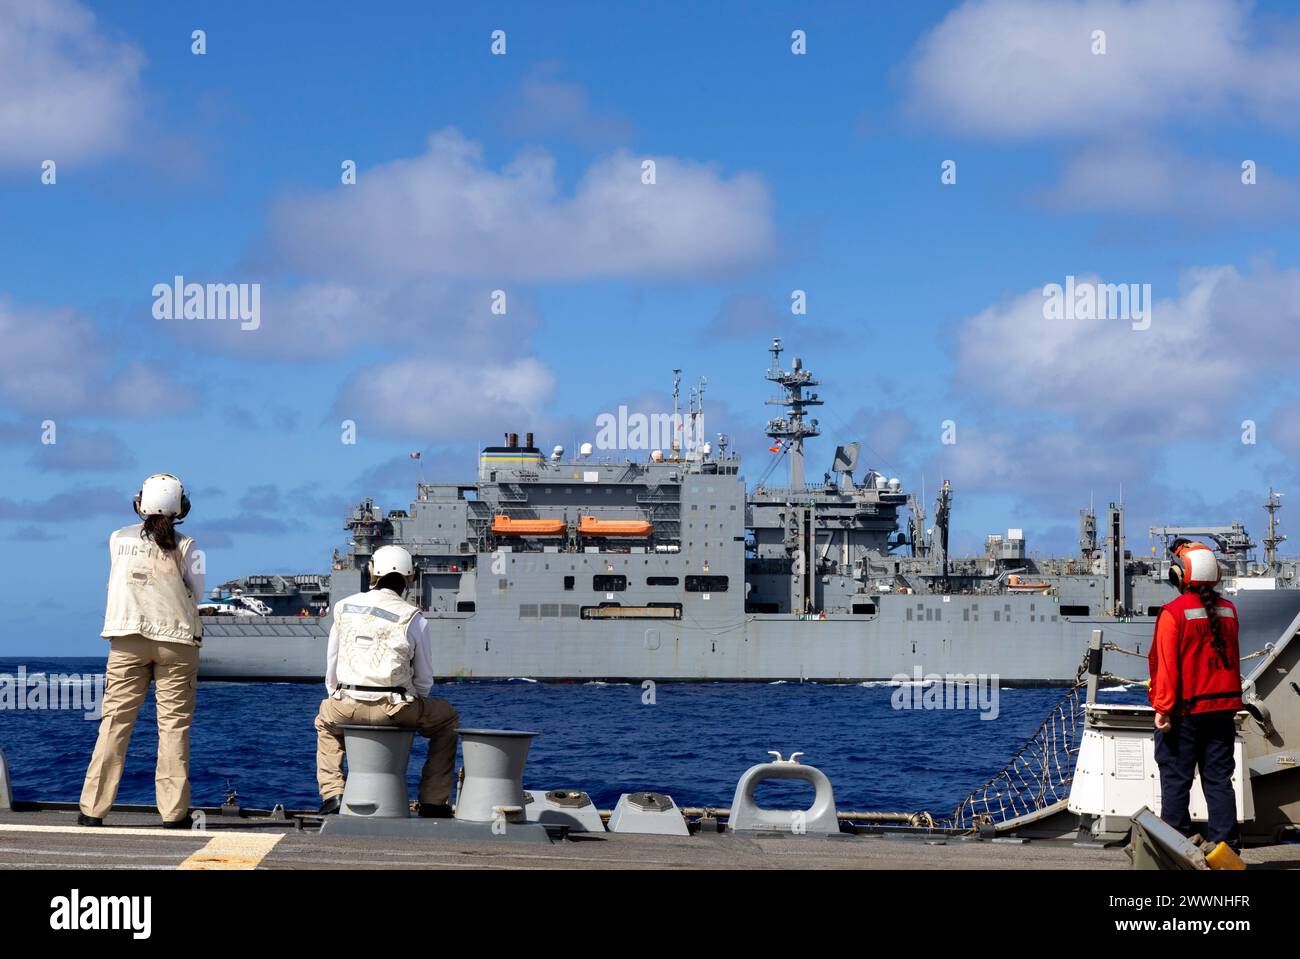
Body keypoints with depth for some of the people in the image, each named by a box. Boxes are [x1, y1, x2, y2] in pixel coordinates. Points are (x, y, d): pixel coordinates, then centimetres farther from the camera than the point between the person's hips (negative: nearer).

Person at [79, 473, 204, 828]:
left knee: (115, 721, 4)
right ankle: (174, 812, -1)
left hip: (127, 639, 2)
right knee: (174, 725, 1)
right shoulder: (186, 547, -2)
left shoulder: (119, 539, 6)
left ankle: (93, 809, 2)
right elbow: (195, 594, 0)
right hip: (176, 639, -2)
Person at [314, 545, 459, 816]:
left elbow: (331, 671, 17)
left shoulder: (344, 609, 10)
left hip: (347, 705, 3)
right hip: (395, 708, -3)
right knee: (446, 719, 24)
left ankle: (332, 794, 24)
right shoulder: (412, 618, 0)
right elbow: (424, 679, 5)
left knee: (325, 720, 39)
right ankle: (434, 802, 18)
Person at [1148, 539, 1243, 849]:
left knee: (1175, 780, 3)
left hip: (1185, 710, -5)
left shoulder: (1173, 613, -12)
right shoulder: (1228, 611, 5)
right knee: (1219, 779, 9)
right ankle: (1225, 844, 7)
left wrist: (1163, 708, -11)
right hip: (1222, 708, 5)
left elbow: (1167, 664, -13)